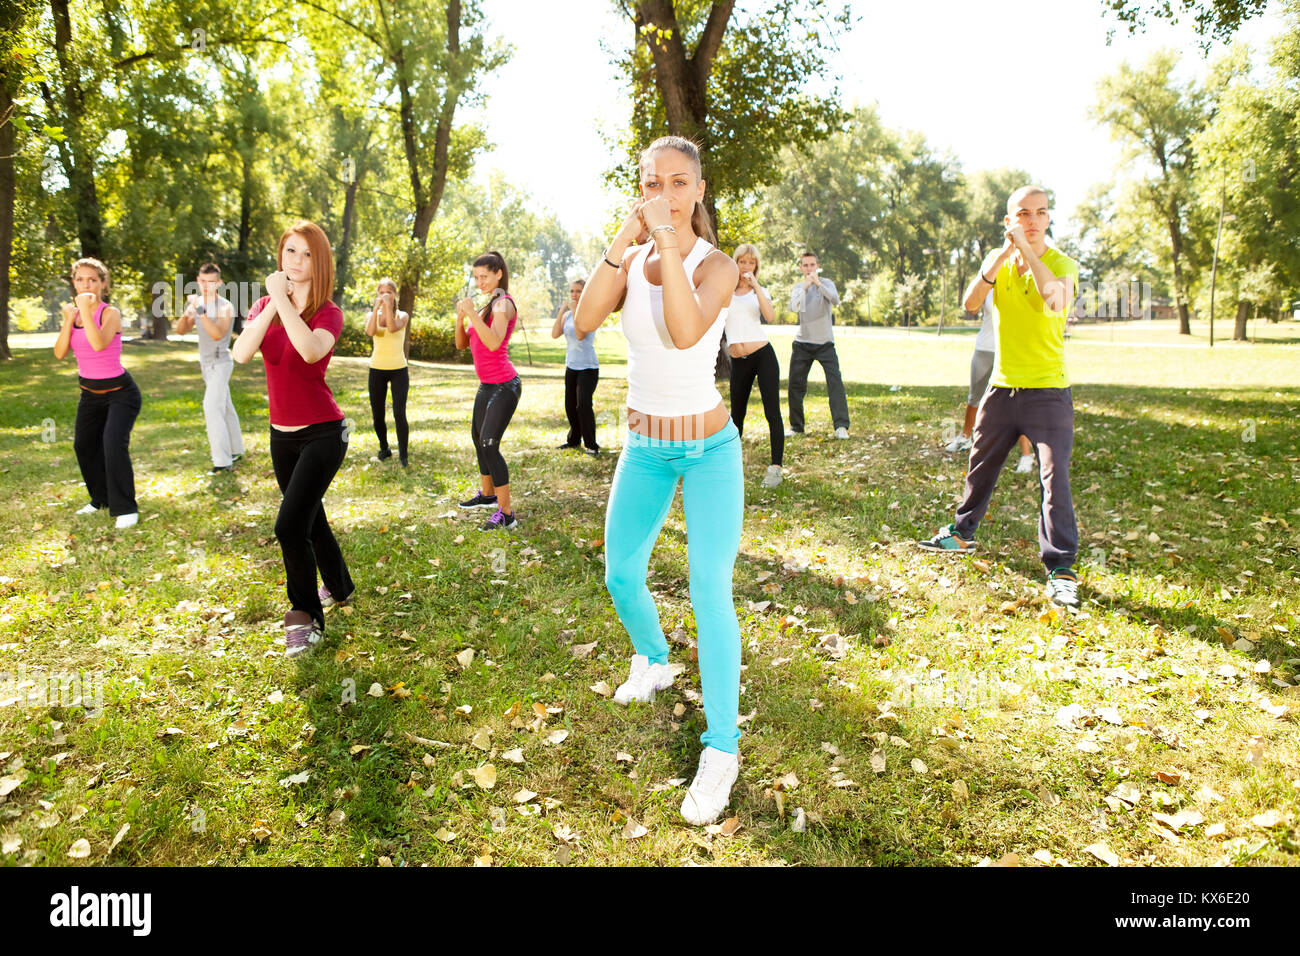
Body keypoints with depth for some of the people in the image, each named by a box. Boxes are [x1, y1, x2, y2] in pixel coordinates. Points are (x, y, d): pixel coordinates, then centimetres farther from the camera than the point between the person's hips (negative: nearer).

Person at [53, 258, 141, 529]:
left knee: (114, 444, -22)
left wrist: (86, 310, -32)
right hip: (90, 393, 8)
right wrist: (69, 320, -17)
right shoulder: (73, 313, 2)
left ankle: (125, 508, -11)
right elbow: (60, 353, -8)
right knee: (84, 446, 16)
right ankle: (101, 499, 35)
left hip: (119, 392, -7)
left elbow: (99, 344, -34)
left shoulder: (110, 313, -15)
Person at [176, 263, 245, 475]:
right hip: (206, 364, 8)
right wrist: (186, 313, -17)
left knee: (212, 408, -19)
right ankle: (236, 451, 27)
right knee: (225, 409, 16)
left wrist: (201, 311, -35)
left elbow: (217, 334, -29)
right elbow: (181, 331, 2)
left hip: (220, 364, -8)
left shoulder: (225, 307, -16)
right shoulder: (197, 302, 5)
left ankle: (223, 461, -21)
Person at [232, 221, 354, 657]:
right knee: (310, 520, 20)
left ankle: (306, 618, 3)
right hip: (282, 434, 6)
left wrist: (282, 298, -28)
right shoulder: (265, 306, 4)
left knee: (290, 526, -15)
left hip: (322, 433, -6)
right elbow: (240, 353, -14)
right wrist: (271, 304, -21)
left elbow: (312, 350, -34)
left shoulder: (328, 314, -10)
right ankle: (339, 587, 43)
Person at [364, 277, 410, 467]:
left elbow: (393, 328, -22)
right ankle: (384, 449, 25)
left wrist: (388, 305, -21)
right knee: (377, 415, 5)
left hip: (399, 369, -2)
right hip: (377, 370, 2)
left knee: (399, 413, -11)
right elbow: (370, 332, -17)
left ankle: (402, 454, -1)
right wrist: (376, 307, -18)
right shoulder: (371, 315, 6)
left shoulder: (402, 316, 1)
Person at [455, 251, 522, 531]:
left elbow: (494, 342, -29)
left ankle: (506, 514, -12)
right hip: (487, 385, 10)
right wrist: (461, 317, -3)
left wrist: (472, 313, -28)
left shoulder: (502, 304, -12)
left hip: (504, 386, -10)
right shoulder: (485, 305, 14)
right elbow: (462, 344, 13)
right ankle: (487, 495, 38)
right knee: (478, 438, 21)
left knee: (489, 444, -15)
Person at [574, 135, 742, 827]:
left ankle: (721, 748, 3)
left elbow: (686, 332, -33)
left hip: (708, 448, -5)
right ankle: (653, 662, 46)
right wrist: (624, 240, -22)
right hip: (643, 447, 5)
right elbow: (585, 320, -17)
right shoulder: (630, 262, 0)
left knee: (710, 596, -10)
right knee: (621, 576, 14)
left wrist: (668, 240, -30)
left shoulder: (717, 265, -12)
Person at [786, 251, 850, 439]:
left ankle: (841, 426, -16)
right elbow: (793, 307, -12)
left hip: (825, 343, -3)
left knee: (835, 381, -16)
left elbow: (835, 301, -22)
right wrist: (805, 288, -24)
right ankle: (796, 426, 17)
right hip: (802, 343, 3)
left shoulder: (826, 283, -2)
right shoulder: (798, 287, 7)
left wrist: (818, 284, -34)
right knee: (795, 384, 4)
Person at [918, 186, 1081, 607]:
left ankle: (1060, 568, -4)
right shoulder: (997, 260, 5)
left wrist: (1027, 250, -28)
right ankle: (962, 533, 37)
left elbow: (1055, 299, -31)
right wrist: (1003, 255, -22)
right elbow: (971, 302, -11)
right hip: (1002, 386, 5)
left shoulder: (1062, 264, -8)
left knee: (1054, 478, -11)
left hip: (1048, 390, -4)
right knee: (980, 466, 18)